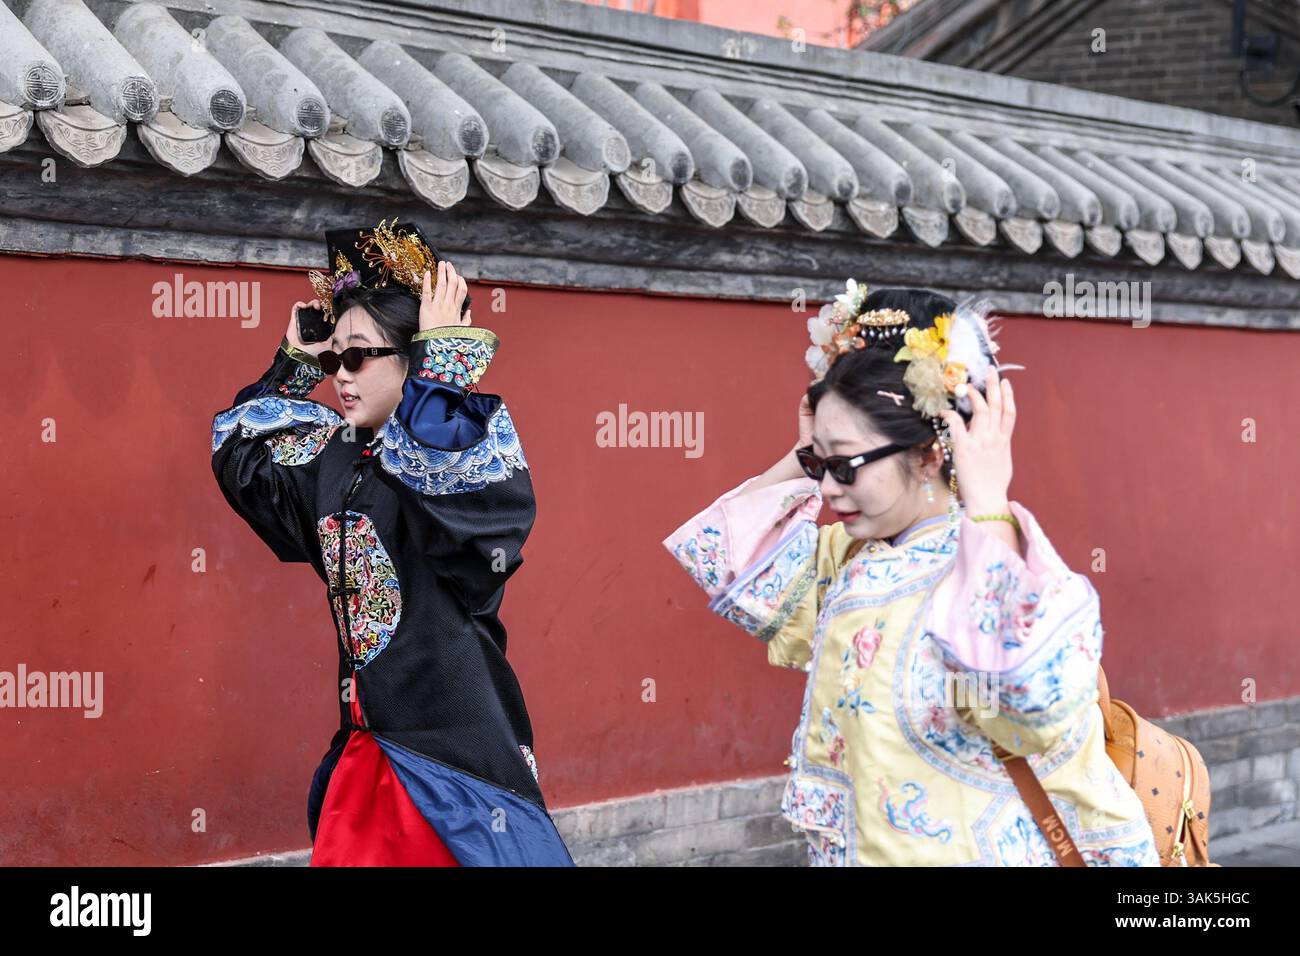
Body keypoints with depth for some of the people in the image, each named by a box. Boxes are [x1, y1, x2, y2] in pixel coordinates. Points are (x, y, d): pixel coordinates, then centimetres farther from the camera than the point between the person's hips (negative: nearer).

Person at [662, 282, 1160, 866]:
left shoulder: (995, 566, -20)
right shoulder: (852, 557, 4)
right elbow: (731, 565, 19)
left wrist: (986, 506, -34)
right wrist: (803, 457, 7)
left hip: (960, 851, -7)